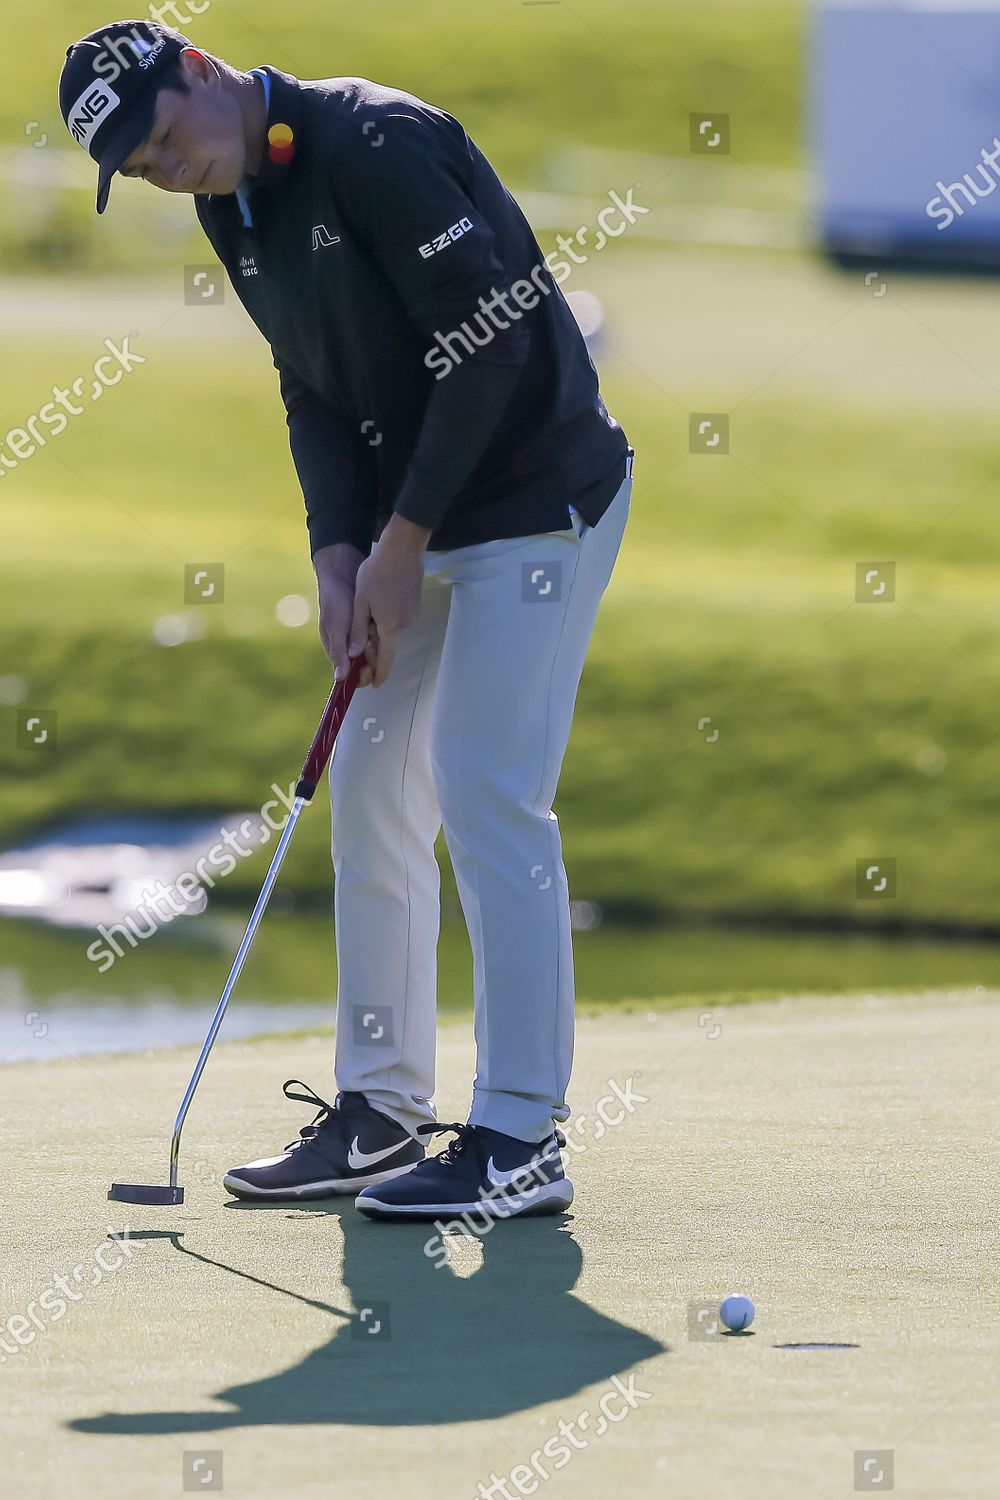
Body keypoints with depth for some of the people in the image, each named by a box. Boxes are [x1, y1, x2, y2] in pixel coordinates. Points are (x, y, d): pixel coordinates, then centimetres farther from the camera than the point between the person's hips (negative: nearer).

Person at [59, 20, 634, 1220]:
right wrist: (339, 556, -6)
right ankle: (380, 1112, 19)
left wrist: (404, 542, -18)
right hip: (417, 524, 9)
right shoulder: (233, 212, 6)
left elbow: (490, 342, -23)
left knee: (488, 793, -13)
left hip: (536, 496, -9)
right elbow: (314, 393, 10)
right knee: (371, 789, 10)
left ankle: (522, 1142, -12)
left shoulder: (374, 142, -21)